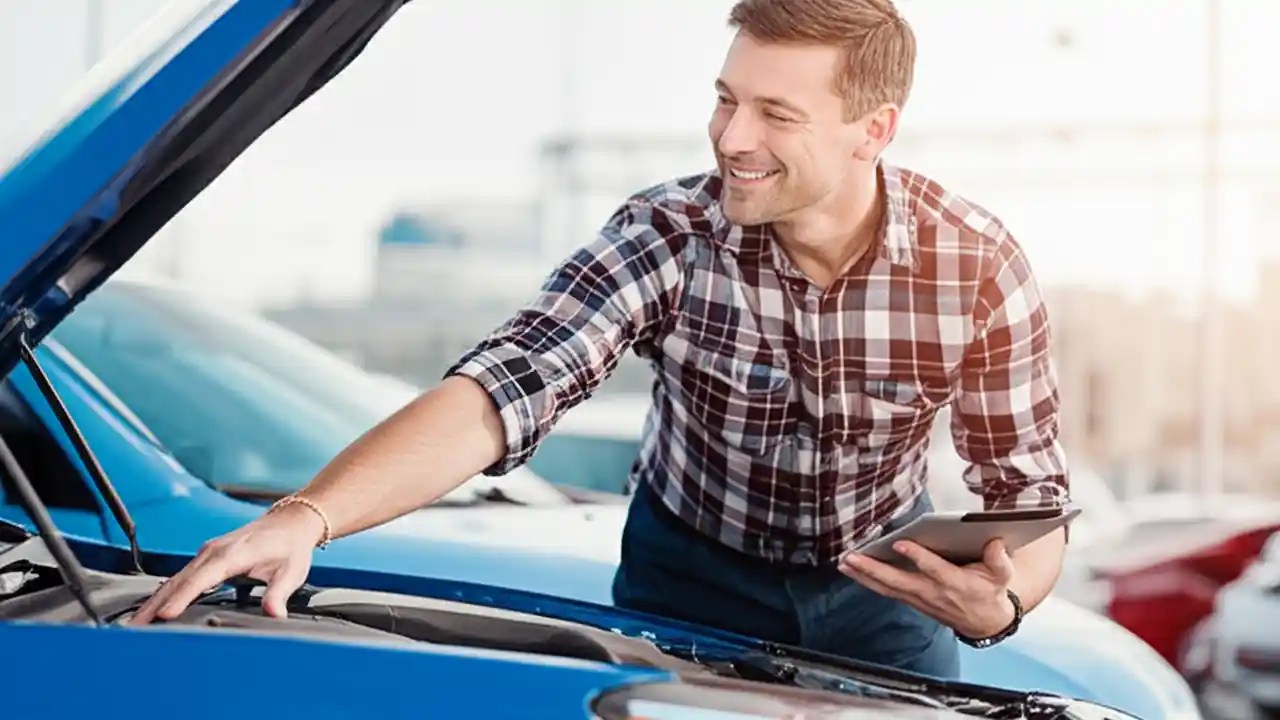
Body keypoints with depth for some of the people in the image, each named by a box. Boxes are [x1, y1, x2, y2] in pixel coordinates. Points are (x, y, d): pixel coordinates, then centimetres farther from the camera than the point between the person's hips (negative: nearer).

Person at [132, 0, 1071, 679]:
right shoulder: (668, 237, -27)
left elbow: (1032, 489, -15)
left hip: (881, 575, 1)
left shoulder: (979, 266, -22)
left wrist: (1001, 604, -38)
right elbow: (499, 391, -39)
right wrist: (308, 515, -54)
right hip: (692, 567, -1)